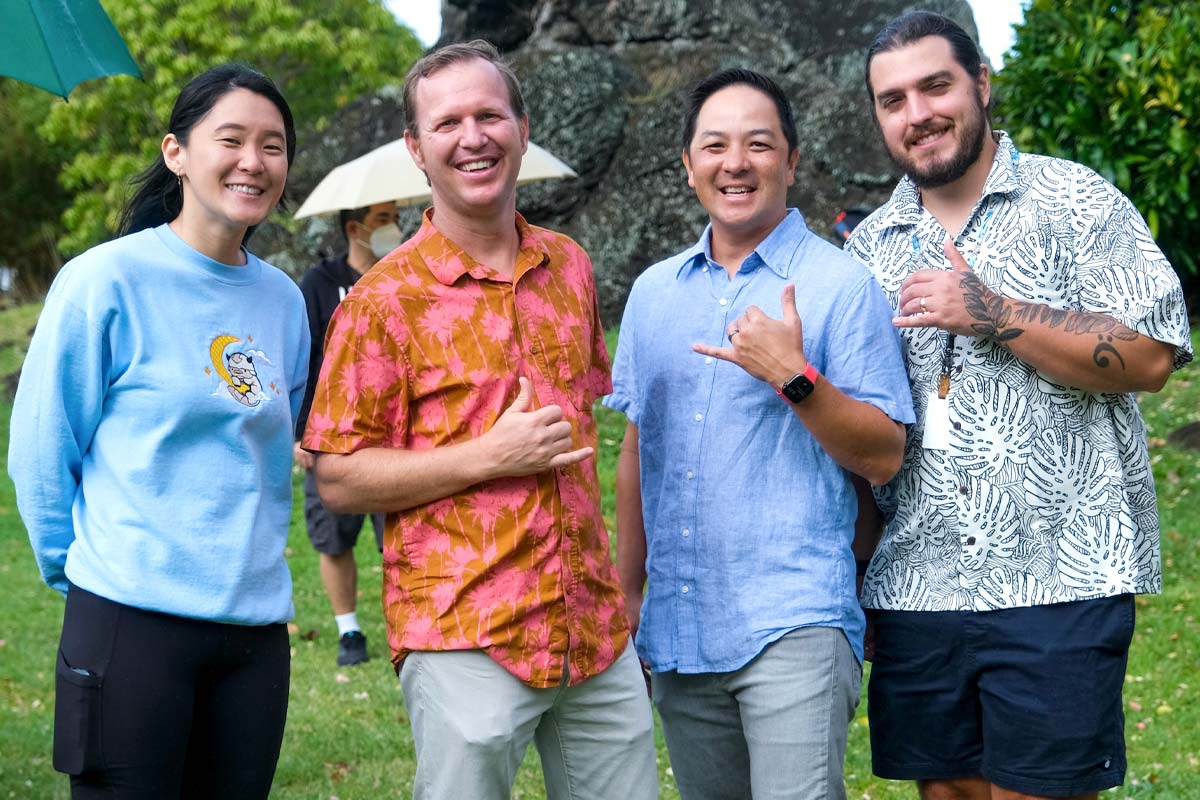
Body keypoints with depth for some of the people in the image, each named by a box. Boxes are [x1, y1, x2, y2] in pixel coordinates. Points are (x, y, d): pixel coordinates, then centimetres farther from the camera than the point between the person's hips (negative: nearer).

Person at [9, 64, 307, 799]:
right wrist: (83, 571, 2)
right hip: (131, 625, -5)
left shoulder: (282, 300, 8)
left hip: (255, 627, 5)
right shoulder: (107, 281, -8)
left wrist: (252, 560, 13)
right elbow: (40, 454, -4)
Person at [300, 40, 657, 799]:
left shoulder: (570, 266, 10)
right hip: (466, 641, -5)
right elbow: (338, 479, -8)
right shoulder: (384, 300, -7)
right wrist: (488, 458, -17)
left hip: (596, 630, 5)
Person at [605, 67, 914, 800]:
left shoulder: (842, 285, -5)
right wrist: (627, 594, 17)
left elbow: (883, 458, -7)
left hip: (794, 624, -5)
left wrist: (793, 376, -21)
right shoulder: (654, 292, 11)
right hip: (678, 629, 5)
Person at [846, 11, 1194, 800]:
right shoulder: (872, 246, 13)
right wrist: (853, 586, 13)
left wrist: (992, 313, -16)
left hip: (1057, 585, -4)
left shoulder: (1074, 201, 0)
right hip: (915, 589, 5)